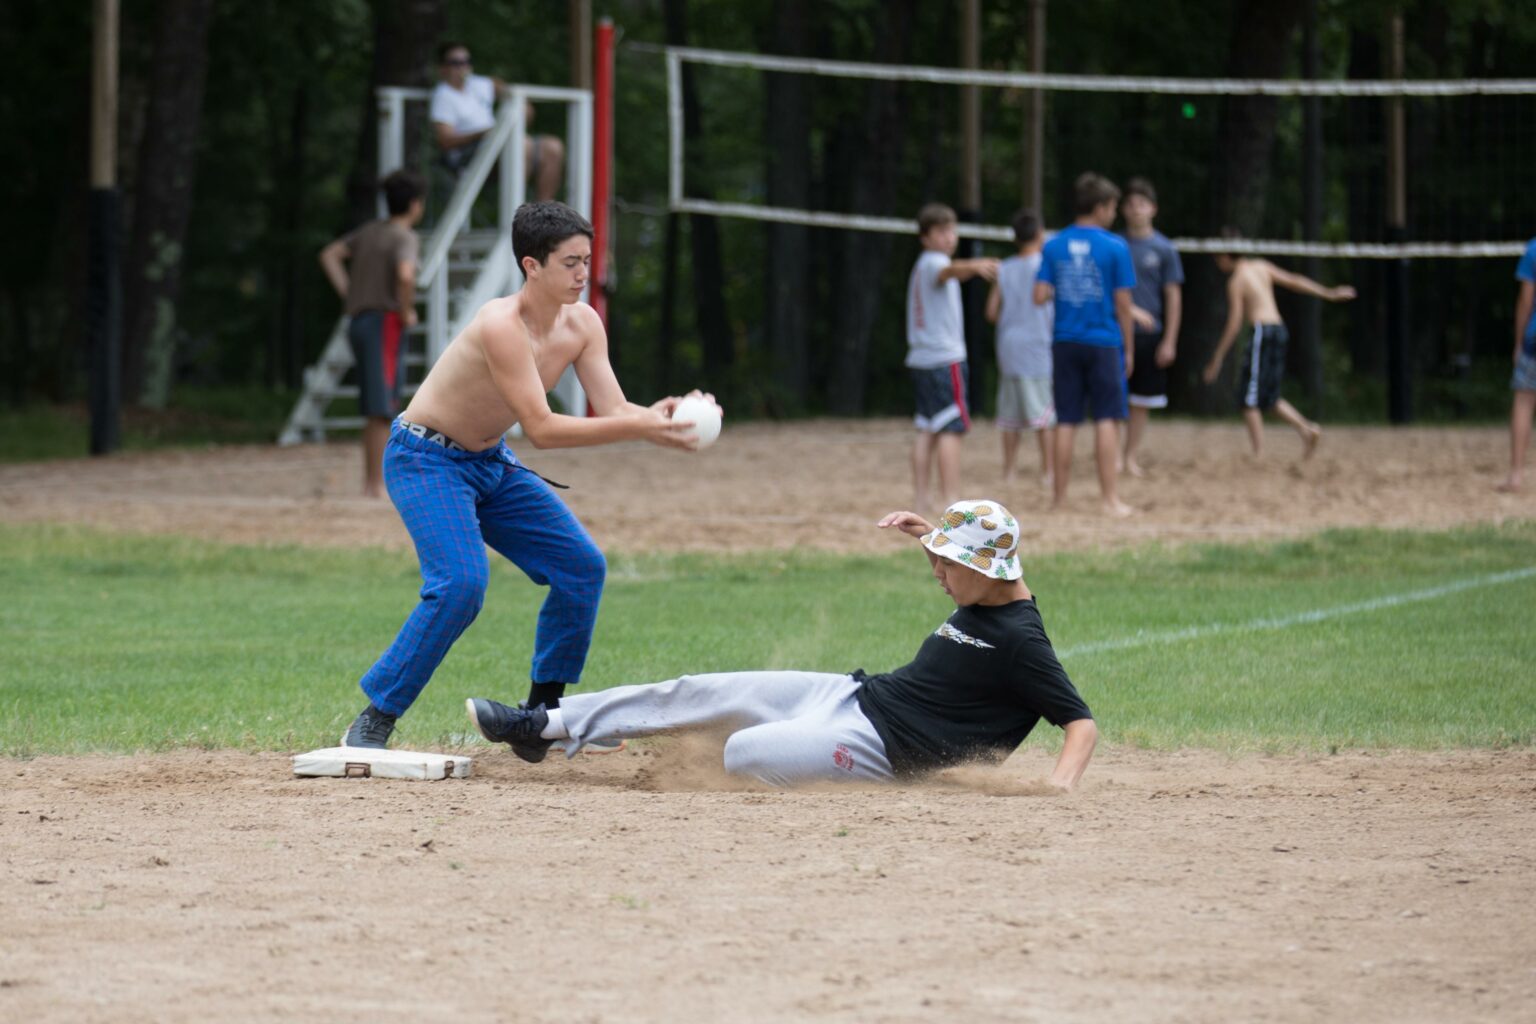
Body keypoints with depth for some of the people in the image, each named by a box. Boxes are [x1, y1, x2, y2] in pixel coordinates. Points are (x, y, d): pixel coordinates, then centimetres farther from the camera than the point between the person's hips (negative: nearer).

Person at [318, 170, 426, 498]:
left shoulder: (370, 231, 14)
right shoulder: (404, 237, -10)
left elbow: (330, 255, 19)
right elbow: (405, 276, -28)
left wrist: (348, 295, 14)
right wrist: (407, 312, -12)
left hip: (359, 320, 8)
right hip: (385, 322, -8)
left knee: (377, 407, 15)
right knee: (381, 408, -8)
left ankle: (371, 480, 18)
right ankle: (377, 484, -10)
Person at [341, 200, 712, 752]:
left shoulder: (582, 324, -6)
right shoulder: (502, 326, -30)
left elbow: (613, 409, -10)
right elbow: (540, 428, -33)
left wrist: (658, 417, -32)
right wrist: (637, 428, -40)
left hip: (491, 464, 8)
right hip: (425, 459, -8)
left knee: (582, 565, 0)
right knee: (461, 583, -27)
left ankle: (543, 707, 14)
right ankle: (373, 722, -18)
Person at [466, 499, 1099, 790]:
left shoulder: (1021, 642, -19)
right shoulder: (981, 599, 6)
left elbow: (1082, 723, -22)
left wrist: (1059, 788, -38)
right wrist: (929, 533, 18)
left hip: (880, 744, -9)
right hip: (855, 694, 9)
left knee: (744, 752, -28)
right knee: (701, 695, 5)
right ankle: (542, 726, 12)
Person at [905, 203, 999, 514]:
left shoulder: (920, 266, 18)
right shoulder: (932, 262, -11)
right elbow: (949, 270, -35)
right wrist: (974, 266, -55)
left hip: (921, 358, 10)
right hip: (945, 357, -10)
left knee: (927, 429, 9)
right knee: (951, 429, -12)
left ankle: (920, 497, 9)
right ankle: (952, 500, -17)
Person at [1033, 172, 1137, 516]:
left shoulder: (1054, 246, 2)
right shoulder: (1115, 247, -7)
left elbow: (1040, 296, -3)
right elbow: (1122, 303, -5)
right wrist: (1128, 349, 3)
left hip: (1065, 342, 3)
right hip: (1103, 342, -3)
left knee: (1066, 421, 7)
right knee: (1106, 419, 0)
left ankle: (1059, 497, 9)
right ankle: (1110, 498, -3)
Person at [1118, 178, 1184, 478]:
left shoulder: (1164, 249, 3)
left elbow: (1173, 297, 3)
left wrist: (1169, 341, -2)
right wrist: (1130, 310, -14)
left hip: (1150, 333, 1)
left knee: (1141, 402, 5)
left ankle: (1130, 456, 14)